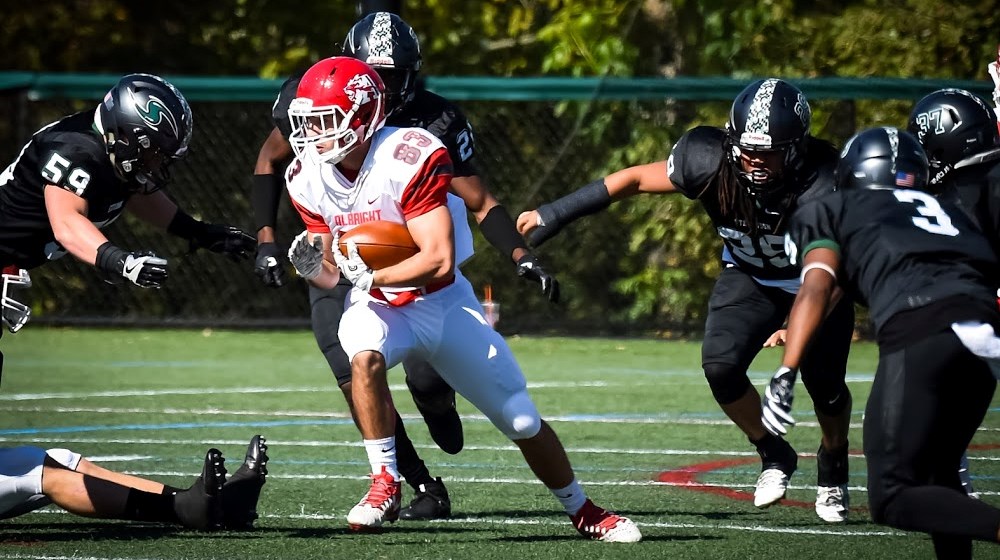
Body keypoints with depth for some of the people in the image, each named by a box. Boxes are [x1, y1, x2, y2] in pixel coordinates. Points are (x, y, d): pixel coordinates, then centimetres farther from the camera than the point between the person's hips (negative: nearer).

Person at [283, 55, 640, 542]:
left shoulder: (408, 160, -27)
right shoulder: (309, 178, -10)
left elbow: (439, 261, -29)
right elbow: (331, 276, -2)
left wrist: (371, 276, -32)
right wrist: (311, 266, -23)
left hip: (442, 301, -2)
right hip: (376, 306, 2)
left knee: (522, 420, 2)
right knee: (365, 356, -35)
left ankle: (582, 511, 25)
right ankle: (385, 484, -23)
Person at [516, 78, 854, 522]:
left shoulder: (821, 185, -37)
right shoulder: (709, 161, -29)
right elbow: (636, 178, -15)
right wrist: (555, 214, -11)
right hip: (749, 275, 2)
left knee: (824, 382, -9)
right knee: (720, 366, -18)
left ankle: (833, 471, 24)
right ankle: (773, 456, 9)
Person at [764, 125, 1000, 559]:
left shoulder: (835, 211, 24)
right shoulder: (944, 210, 38)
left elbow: (816, 289, 8)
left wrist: (786, 373, -1)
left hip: (919, 332, -5)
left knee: (893, 498, -4)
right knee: (935, 474, 25)